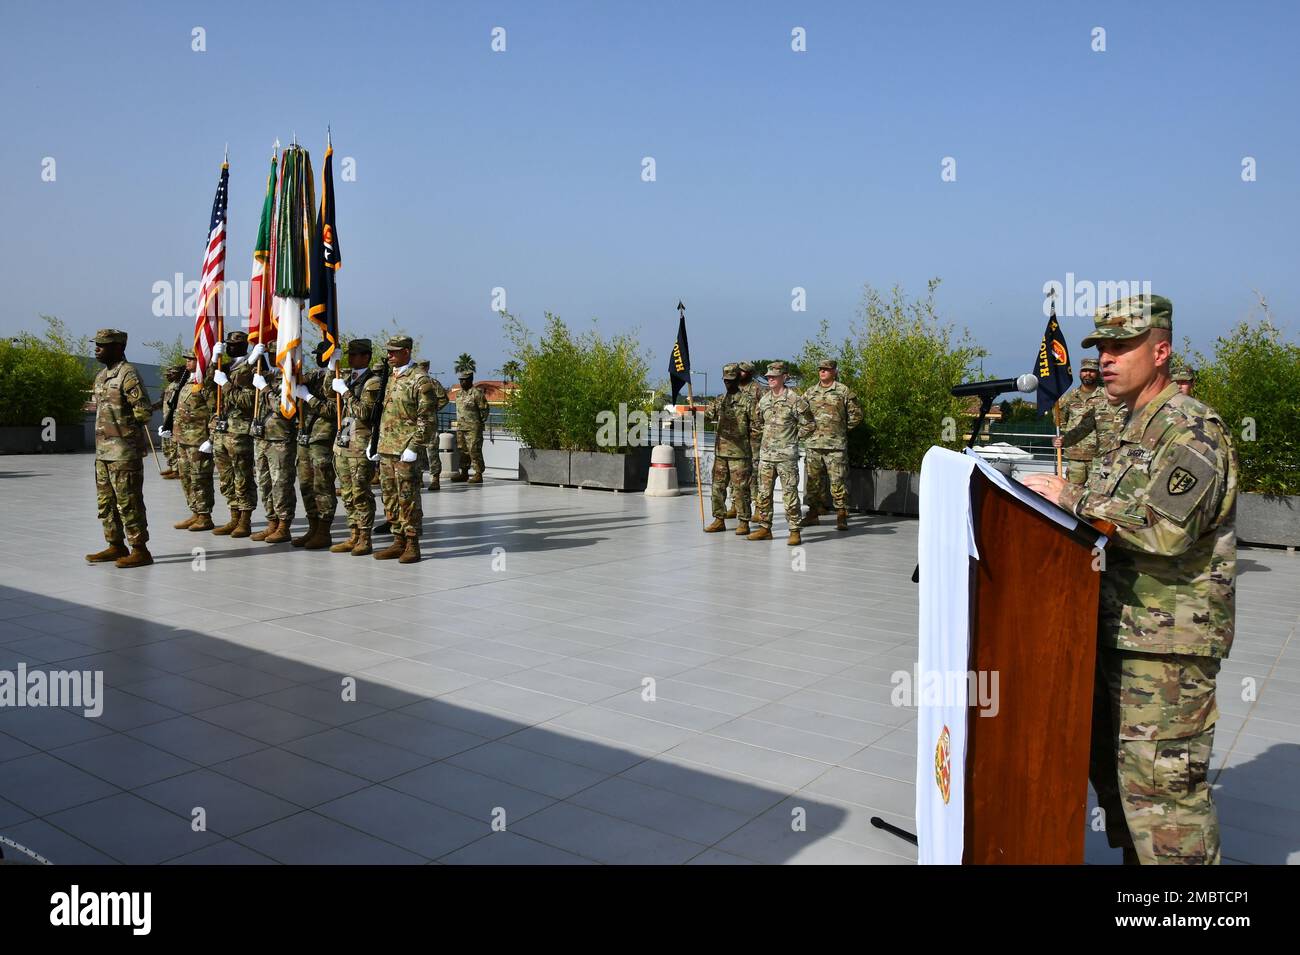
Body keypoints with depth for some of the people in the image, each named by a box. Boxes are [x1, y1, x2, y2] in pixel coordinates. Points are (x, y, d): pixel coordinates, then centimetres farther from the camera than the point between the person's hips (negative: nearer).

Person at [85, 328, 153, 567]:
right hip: (103, 450, 10)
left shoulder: (128, 374, -13)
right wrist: (108, 426, 11)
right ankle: (116, 546, 23)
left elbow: (144, 411, -18)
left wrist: (124, 426, -5)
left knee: (128, 502, -7)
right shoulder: (101, 376, 16)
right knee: (106, 502, 14)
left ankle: (140, 550, -1)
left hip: (124, 451, -10)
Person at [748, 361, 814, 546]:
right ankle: (765, 528, 19)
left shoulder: (795, 399, -6)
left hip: (787, 455, -6)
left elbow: (808, 424, -1)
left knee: (790, 493, -4)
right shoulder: (764, 400, 11)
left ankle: (794, 531, 2)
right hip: (766, 454, 6)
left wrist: (793, 437, -1)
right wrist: (755, 436, 11)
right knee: (764, 492, 10)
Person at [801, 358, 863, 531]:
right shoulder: (810, 392, 12)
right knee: (813, 480, 8)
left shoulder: (843, 391, 2)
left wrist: (842, 429, 5)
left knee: (838, 480, -5)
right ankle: (813, 513, 17)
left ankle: (841, 515, 0)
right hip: (813, 444, 4)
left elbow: (856, 414, 5)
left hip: (836, 445, -4)